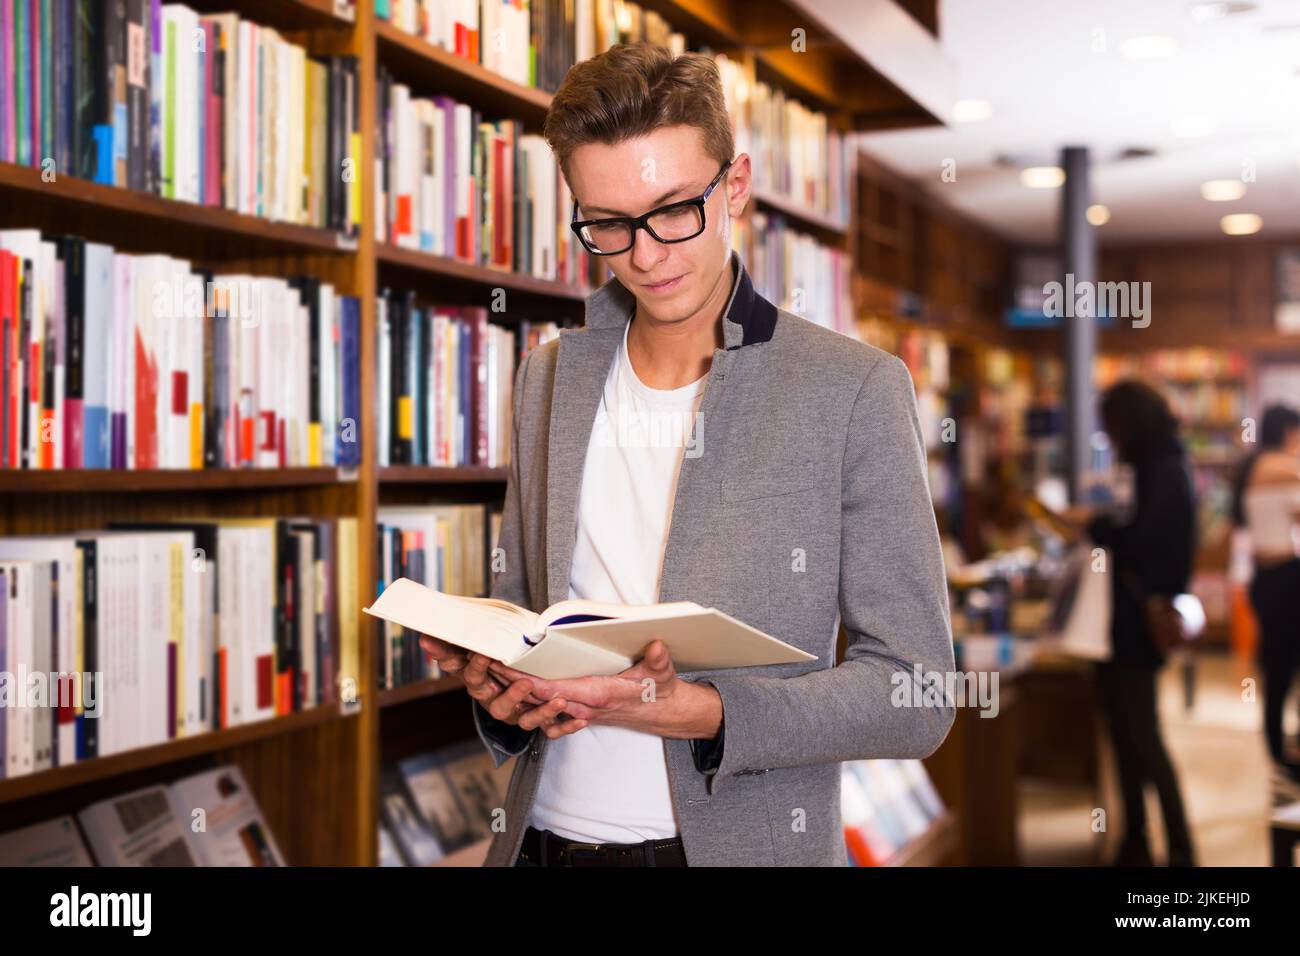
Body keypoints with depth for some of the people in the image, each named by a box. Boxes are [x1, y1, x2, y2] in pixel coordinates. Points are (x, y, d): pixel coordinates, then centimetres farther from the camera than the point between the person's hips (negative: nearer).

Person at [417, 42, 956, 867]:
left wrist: (703, 713, -24)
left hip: (739, 842, -4)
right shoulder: (547, 380, 4)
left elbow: (915, 693, -11)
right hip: (545, 835, 4)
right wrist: (498, 682, -9)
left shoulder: (853, 389, -11)